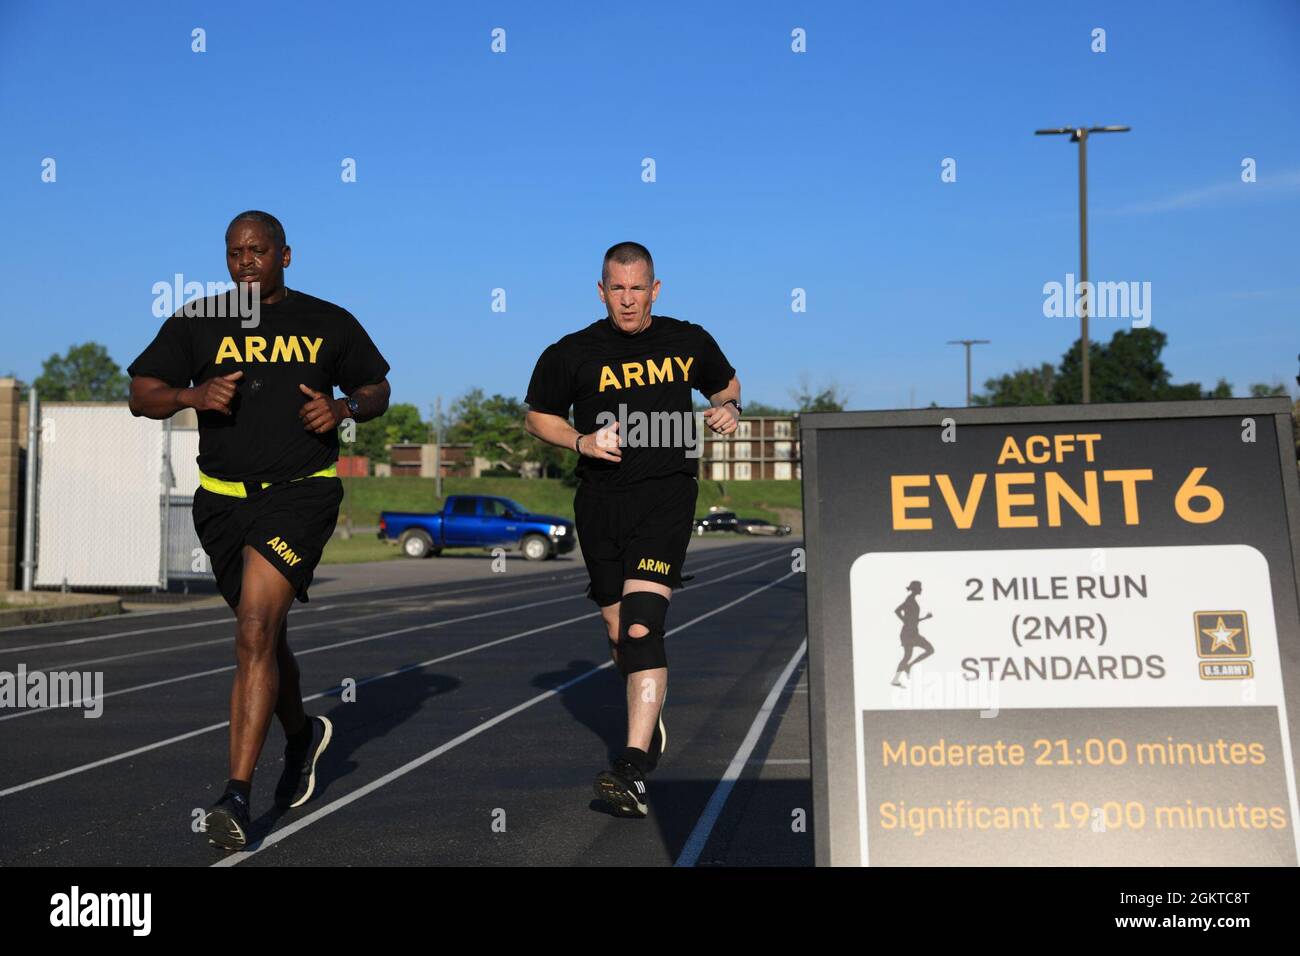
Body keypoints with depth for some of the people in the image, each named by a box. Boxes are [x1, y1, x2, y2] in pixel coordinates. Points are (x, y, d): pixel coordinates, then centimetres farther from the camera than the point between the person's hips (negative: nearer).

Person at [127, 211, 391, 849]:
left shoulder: (328, 324, 6)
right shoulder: (196, 323, 7)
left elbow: (376, 390, 15)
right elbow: (141, 396, 7)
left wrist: (344, 409, -7)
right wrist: (191, 395, -14)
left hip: (301, 491, -3)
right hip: (223, 499, 4)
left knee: (255, 633, -17)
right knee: (263, 637, 16)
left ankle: (237, 796, -14)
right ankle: (301, 736, 44)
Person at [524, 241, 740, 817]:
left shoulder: (688, 342, 7)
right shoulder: (571, 354, 4)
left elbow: (726, 384, 25)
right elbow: (537, 416, 13)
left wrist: (728, 409, 2)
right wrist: (581, 442, -5)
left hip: (666, 493, -2)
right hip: (600, 500, 2)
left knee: (642, 625, -19)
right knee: (619, 631, 12)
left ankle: (633, 767, -23)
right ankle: (651, 728, 38)